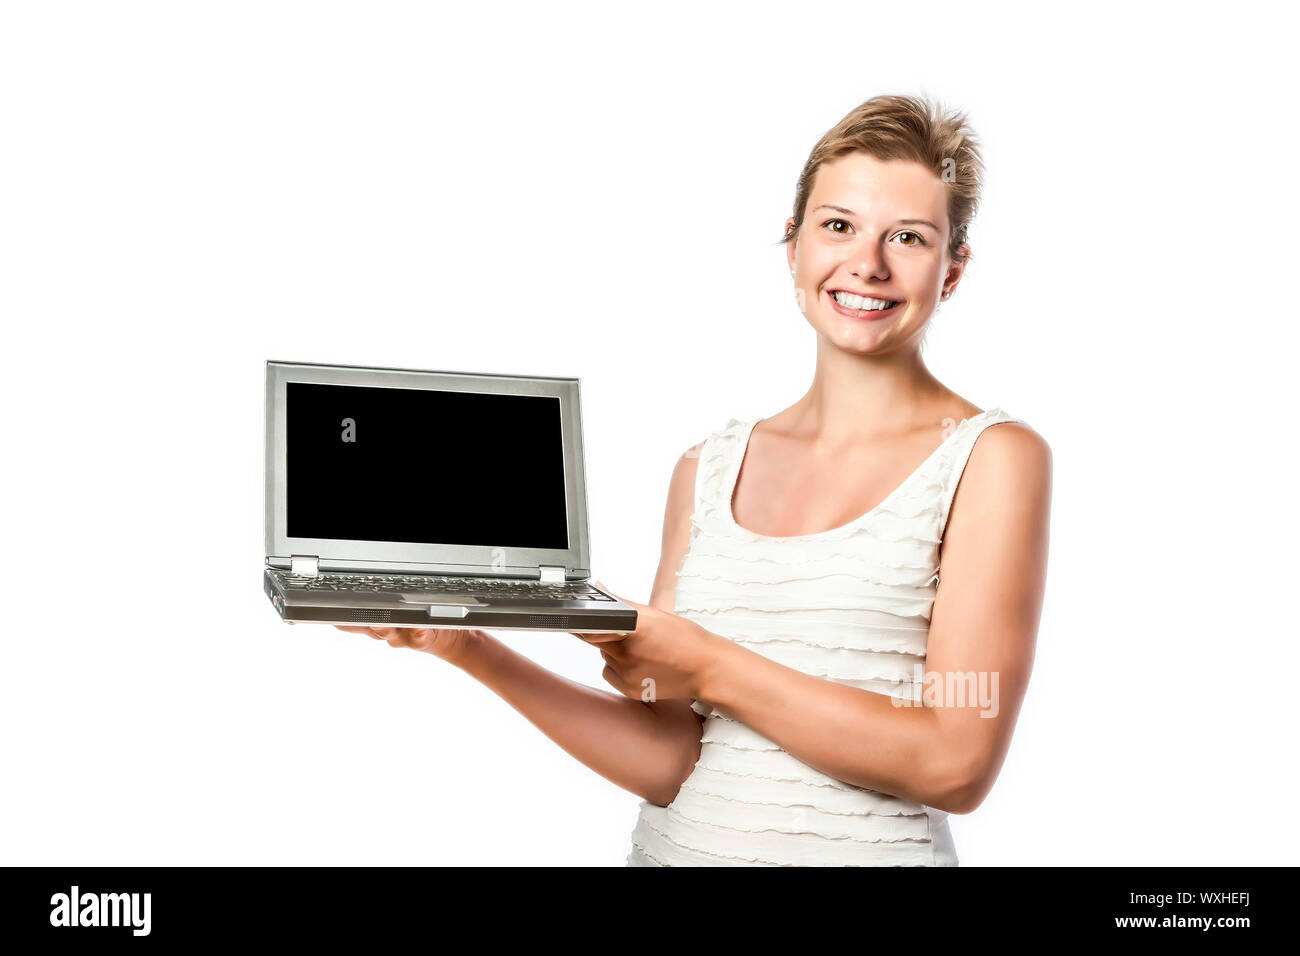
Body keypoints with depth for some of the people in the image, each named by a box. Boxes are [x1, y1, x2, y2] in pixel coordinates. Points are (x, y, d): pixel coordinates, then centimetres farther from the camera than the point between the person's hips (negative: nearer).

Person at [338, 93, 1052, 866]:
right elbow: (672, 763, 4)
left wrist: (713, 670, -10)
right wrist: (470, 649, -5)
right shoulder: (709, 471, 8)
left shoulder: (994, 458, -4)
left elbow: (957, 765, -11)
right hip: (675, 847, 2)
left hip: (866, 849, -2)